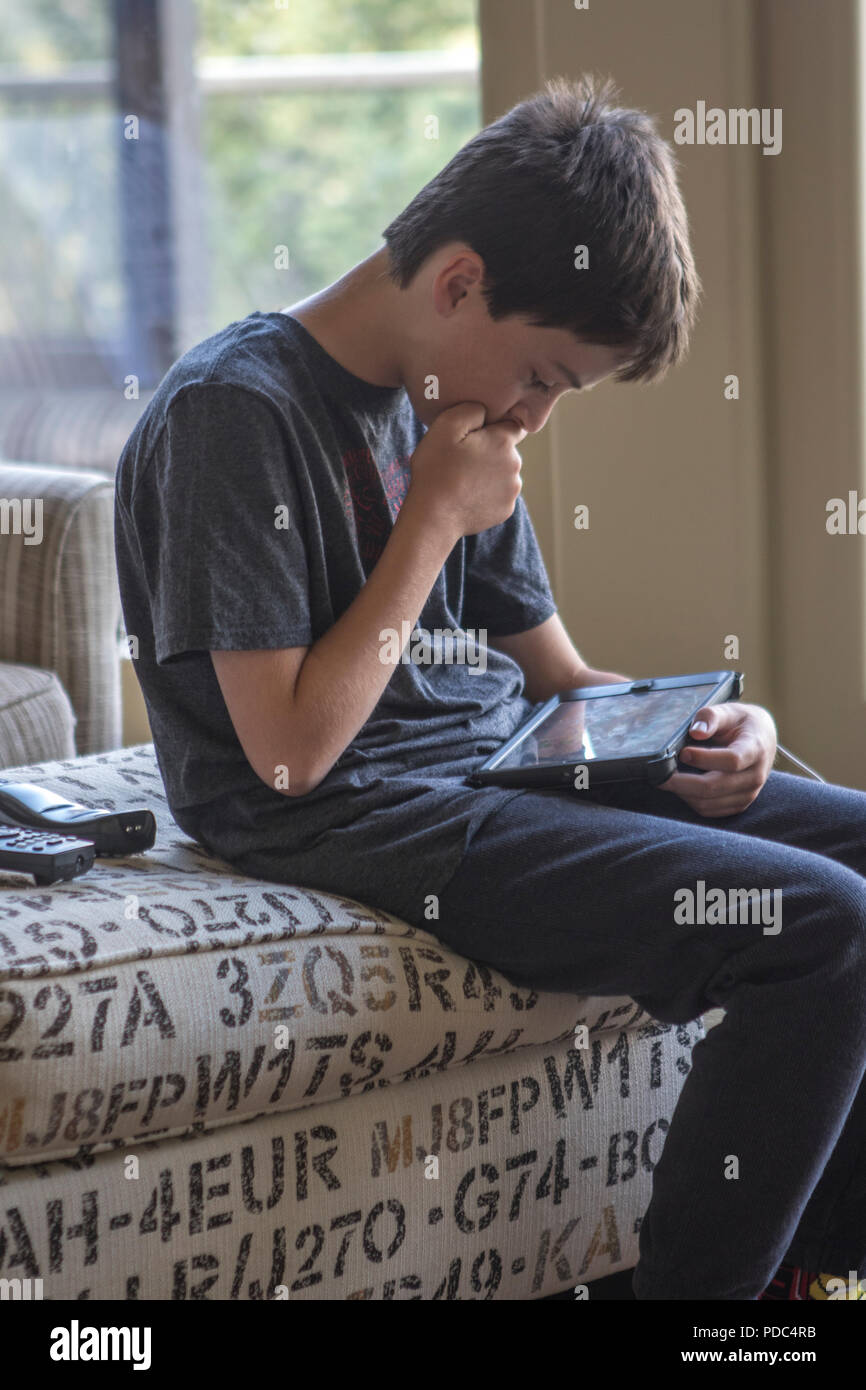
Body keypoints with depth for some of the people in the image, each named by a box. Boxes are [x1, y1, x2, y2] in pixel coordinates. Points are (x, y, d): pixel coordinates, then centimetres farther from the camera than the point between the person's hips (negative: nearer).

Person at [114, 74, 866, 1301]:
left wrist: (697, 733, -3)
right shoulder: (236, 412, -15)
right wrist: (436, 523, -14)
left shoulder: (449, 406, 11)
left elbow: (556, 671, 18)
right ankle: (698, 1287, -9)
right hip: (357, 820, -9)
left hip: (499, 763, 9)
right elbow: (292, 749, -19)